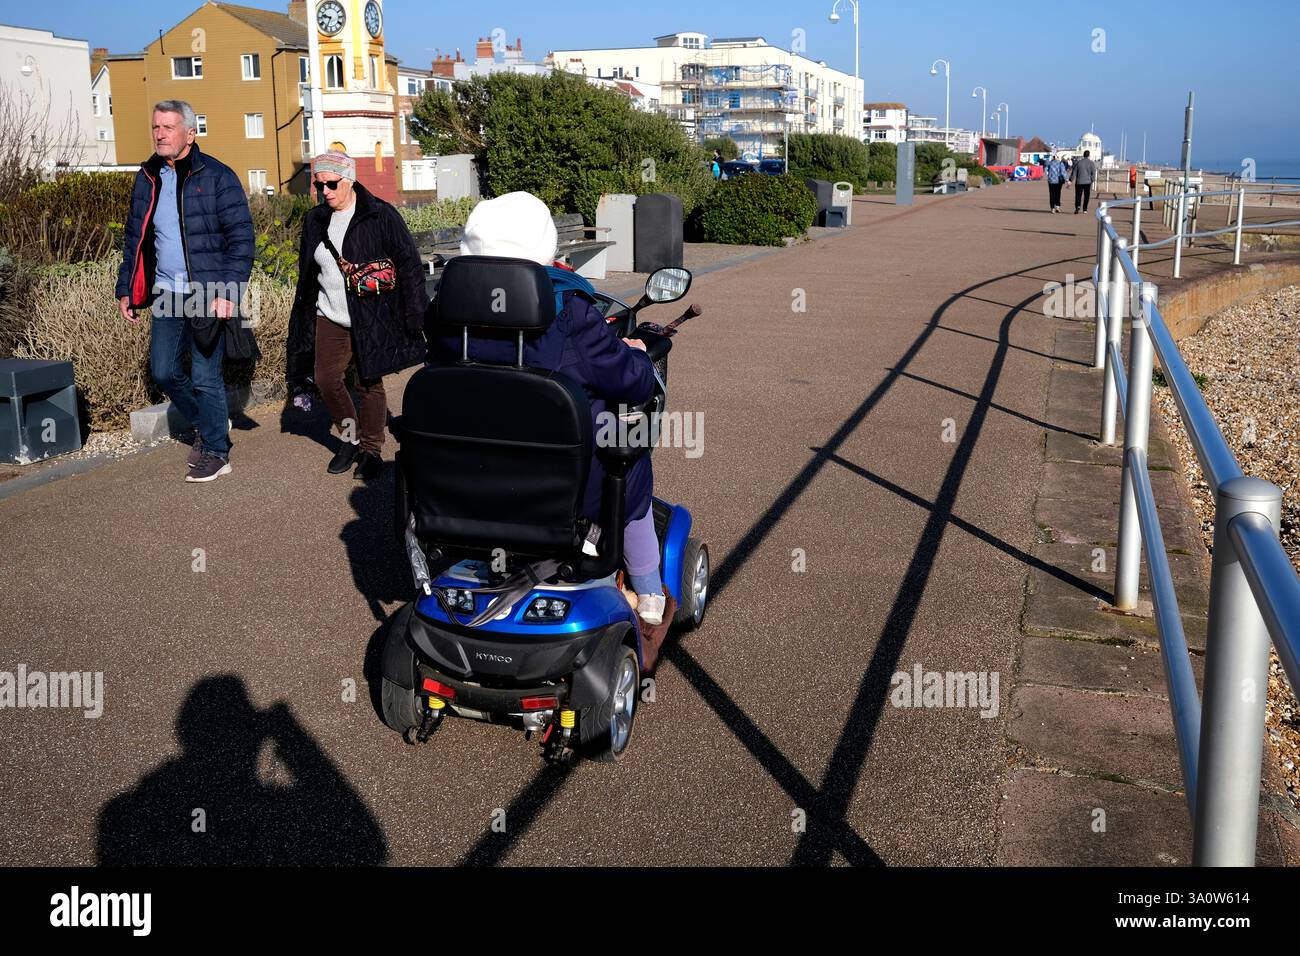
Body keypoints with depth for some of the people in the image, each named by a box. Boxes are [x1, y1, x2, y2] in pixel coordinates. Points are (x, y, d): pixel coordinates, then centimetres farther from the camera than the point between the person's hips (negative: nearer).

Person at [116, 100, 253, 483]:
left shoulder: (217, 177, -8)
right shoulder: (148, 178, 10)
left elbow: (241, 238, -11)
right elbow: (134, 238, 18)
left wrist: (227, 292, -19)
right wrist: (126, 289, 14)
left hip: (209, 296, -6)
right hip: (167, 294, 6)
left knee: (205, 377, -1)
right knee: (163, 371, 9)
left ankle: (216, 453, 14)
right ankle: (206, 424, 32)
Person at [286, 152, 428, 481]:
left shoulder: (380, 216, -8)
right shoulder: (315, 221, 9)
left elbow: (409, 265, -8)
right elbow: (307, 274, 18)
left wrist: (415, 316, -12)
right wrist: (303, 322, 17)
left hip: (371, 318, -5)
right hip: (330, 317, 5)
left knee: (369, 383, -1)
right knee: (325, 378, 0)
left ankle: (371, 450, 15)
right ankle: (350, 437, 22)